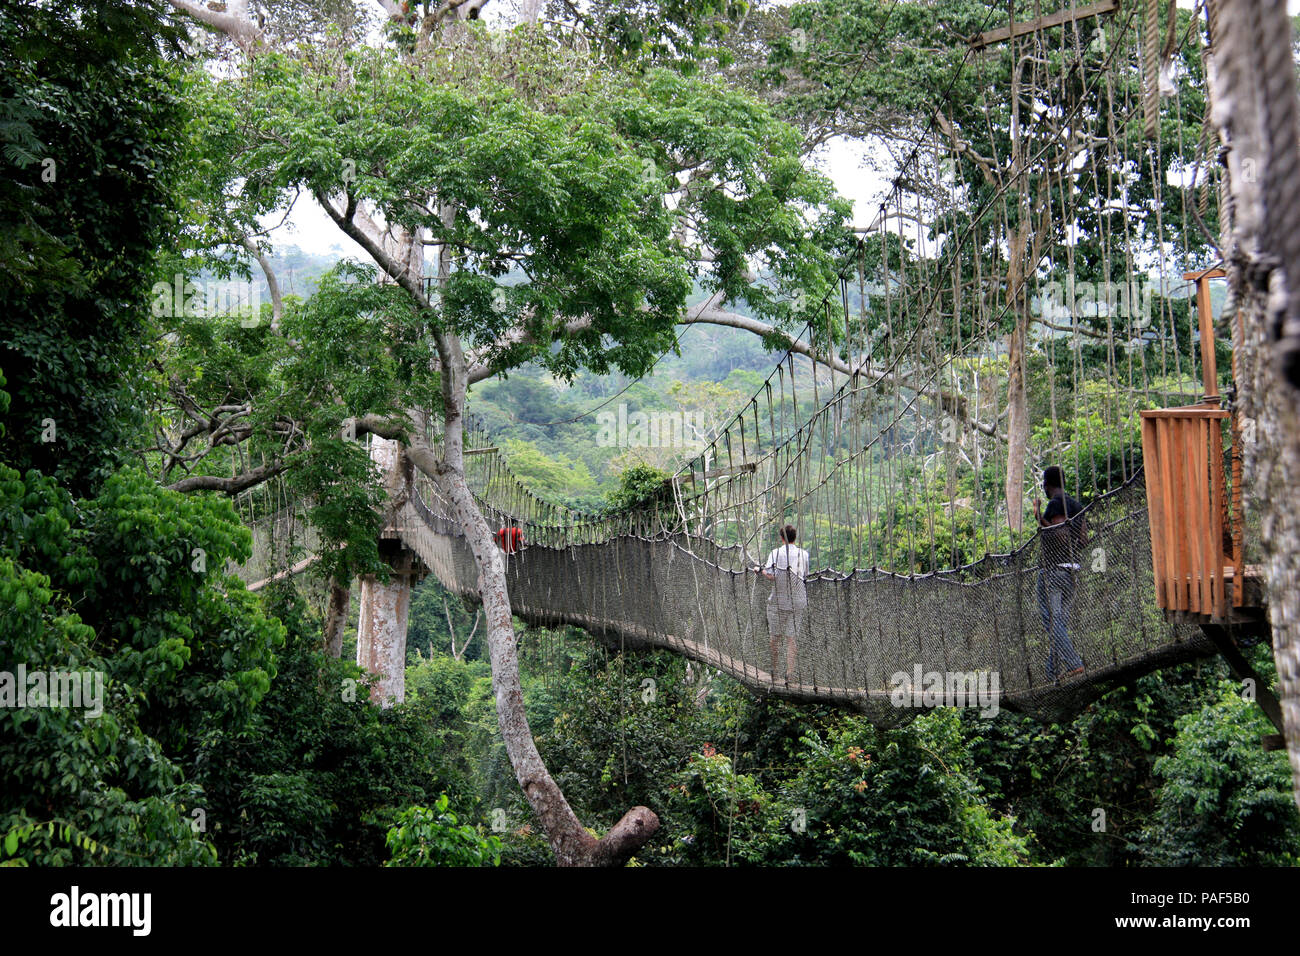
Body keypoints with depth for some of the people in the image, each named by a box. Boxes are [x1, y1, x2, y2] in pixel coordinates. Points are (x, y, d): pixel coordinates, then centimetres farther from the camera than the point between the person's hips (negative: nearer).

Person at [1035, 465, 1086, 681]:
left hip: (1052, 570, -9)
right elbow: (1083, 539, 14)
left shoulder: (1056, 504, -11)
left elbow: (1061, 538, -20)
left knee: (1052, 621, -8)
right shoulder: (1077, 505, 15)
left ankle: (1074, 664, -19)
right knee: (1061, 621, 10)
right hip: (1072, 569, 9)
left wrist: (1041, 520, -15)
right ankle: (1052, 672, 13)